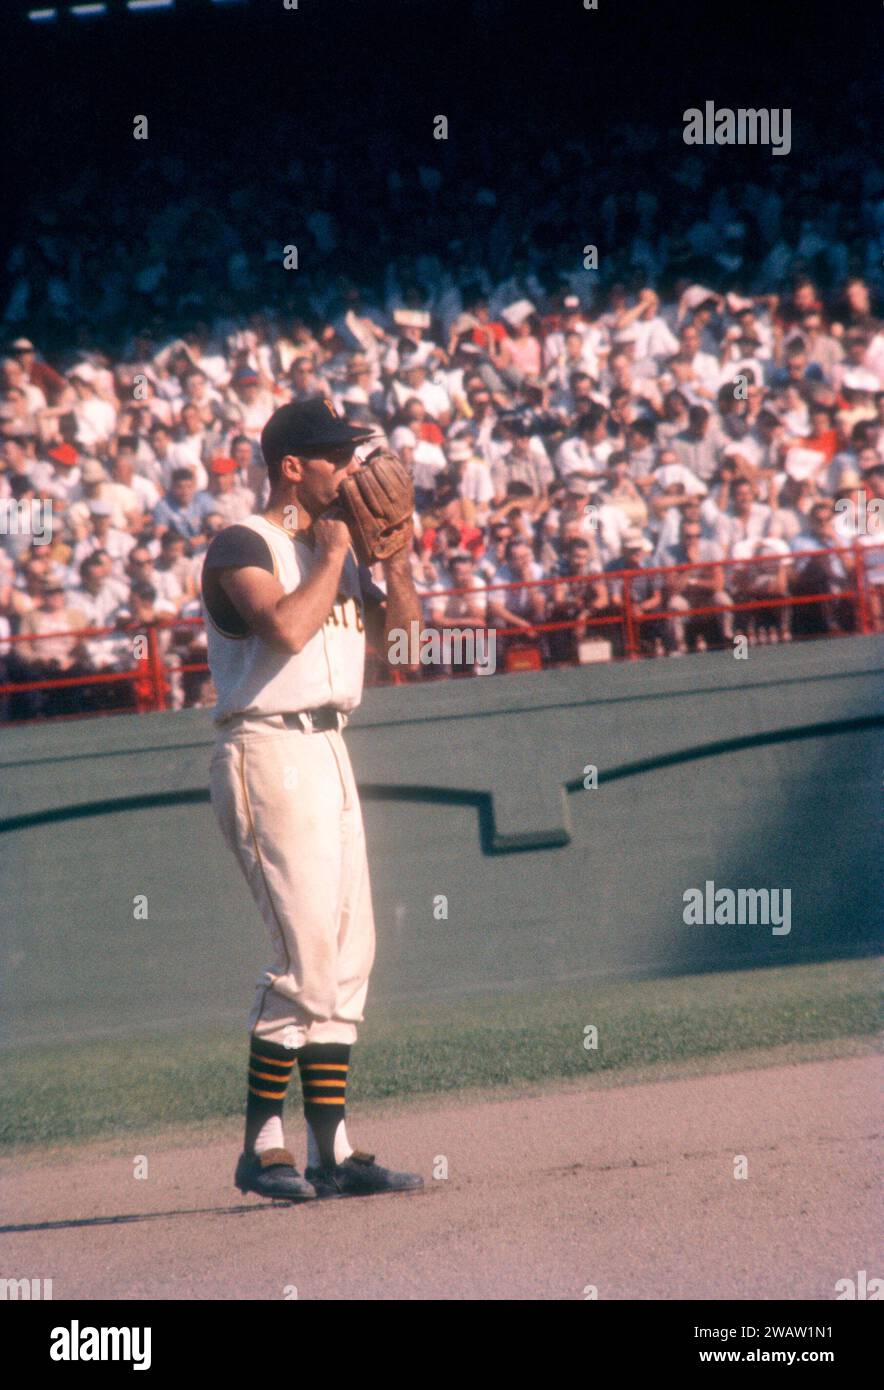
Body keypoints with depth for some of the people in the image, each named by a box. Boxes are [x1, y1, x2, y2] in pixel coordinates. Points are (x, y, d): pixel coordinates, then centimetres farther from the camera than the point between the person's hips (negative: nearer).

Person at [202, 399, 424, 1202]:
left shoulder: (335, 548, 17)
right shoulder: (242, 548, -8)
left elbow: (392, 628, 17)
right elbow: (287, 628, -24)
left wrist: (397, 560, 3)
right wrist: (333, 555, -12)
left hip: (328, 751, 9)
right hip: (270, 752, -9)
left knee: (348, 954, 6)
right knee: (307, 953, -14)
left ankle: (333, 1149, 8)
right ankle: (261, 1149, -8)